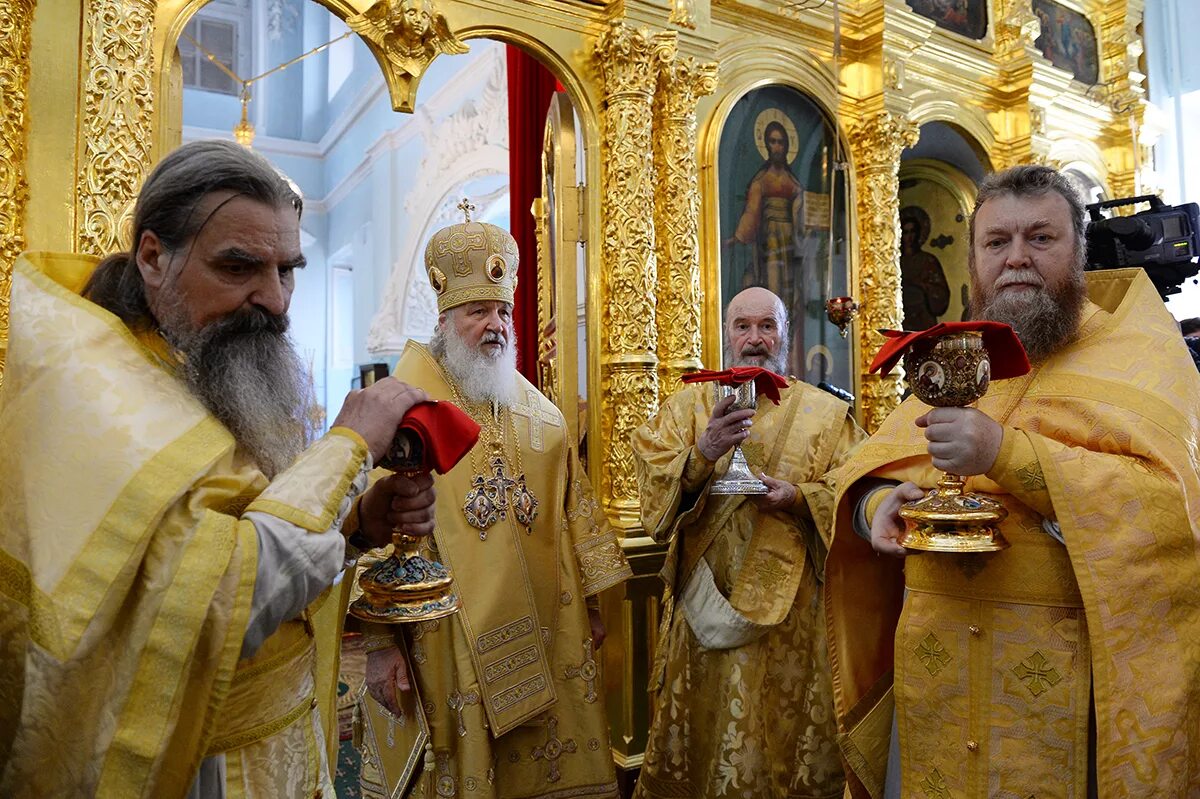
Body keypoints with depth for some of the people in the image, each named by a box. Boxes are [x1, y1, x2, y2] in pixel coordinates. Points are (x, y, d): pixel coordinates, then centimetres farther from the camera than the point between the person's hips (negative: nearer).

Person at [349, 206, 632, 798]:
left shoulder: (539, 413, 8)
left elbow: (574, 508, 11)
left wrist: (588, 602, 10)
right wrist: (381, 641, -15)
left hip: (540, 635, 5)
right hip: (445, 642, -4)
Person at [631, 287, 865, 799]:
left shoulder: (826, 412, 3)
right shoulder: (689, 403, 5)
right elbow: (652, 474, -6)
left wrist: (797, 497, -18)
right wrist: (702, 453, -23)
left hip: (788, 603, -1)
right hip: (707, 597, 1)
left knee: (783, 729, 9)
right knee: (702, 728, 11)